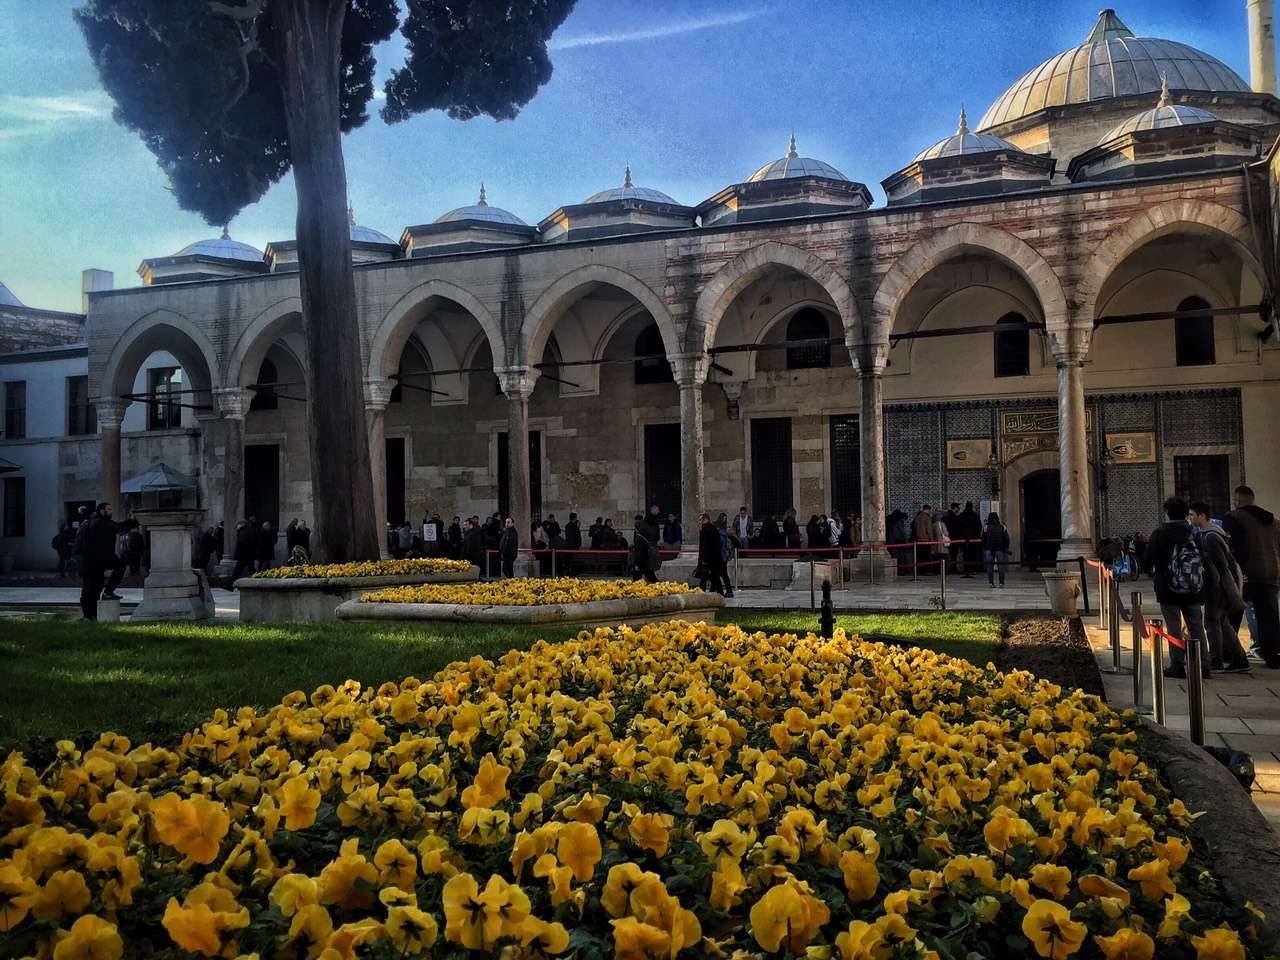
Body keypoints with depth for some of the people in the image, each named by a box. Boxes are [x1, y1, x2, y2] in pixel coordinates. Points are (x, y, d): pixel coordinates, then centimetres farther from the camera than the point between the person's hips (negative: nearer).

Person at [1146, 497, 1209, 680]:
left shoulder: (1159, 533, -9)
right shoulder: (1194, 533, 0)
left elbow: (1149, 558, -6)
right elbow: (1205, 559, 5)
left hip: (1168, 589, -3)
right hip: (1194, 589, 4)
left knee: (1174, 627, 2)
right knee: (1196, 626, 9)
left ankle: (1178, 665, 0)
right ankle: (1203, 665, 10)